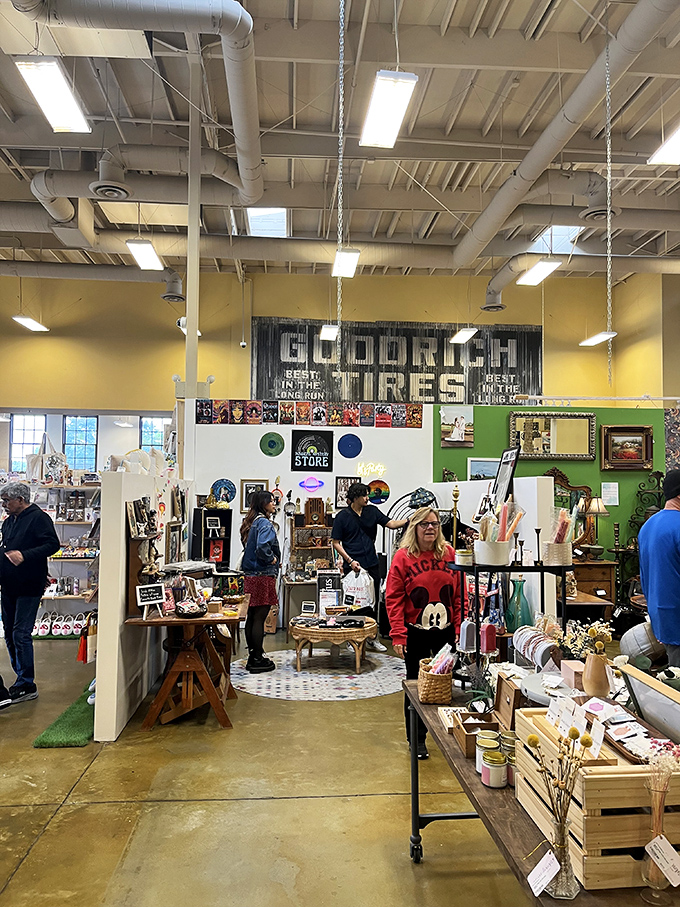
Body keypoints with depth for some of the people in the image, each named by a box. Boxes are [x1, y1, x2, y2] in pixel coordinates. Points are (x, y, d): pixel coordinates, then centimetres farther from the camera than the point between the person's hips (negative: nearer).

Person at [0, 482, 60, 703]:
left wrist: (25, 555, -28)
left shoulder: (39, 518, -10)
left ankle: (27, 685, 0)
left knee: (21, 634, -8)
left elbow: (53, 544, -20)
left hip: (28, 587, -9)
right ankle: (21, 678, 24)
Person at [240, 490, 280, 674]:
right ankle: (257, 660, 5)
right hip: (263, 576, -10)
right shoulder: (264, 523, -16)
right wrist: (272, 559, -14)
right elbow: (262, 547, -31)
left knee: (252, 617, 14)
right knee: (259, 618, -2)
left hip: (251, 574, 10)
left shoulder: (251, 522, 14)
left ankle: (253, 657, 24)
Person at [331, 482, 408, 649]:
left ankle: (372, 637, 22)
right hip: (353, 567, -4)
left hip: (372, 565, 4)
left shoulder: (372, 511, 6)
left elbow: (391, 524, 3)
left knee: (373, 602, 9)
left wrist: (410, 520, -14)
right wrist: (350, 560, -11)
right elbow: (336, 543, -2)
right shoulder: (342, 516, -4)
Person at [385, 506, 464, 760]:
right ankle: (416, 739, 23)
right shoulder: (403, 556, -7)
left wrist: (459, 629, -1)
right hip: (416, 632, -2)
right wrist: (398, 635, -13)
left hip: (446, 631, 3)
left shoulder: (449, 553, 2)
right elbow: (394, 598, -8)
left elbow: (458, 594, 4)